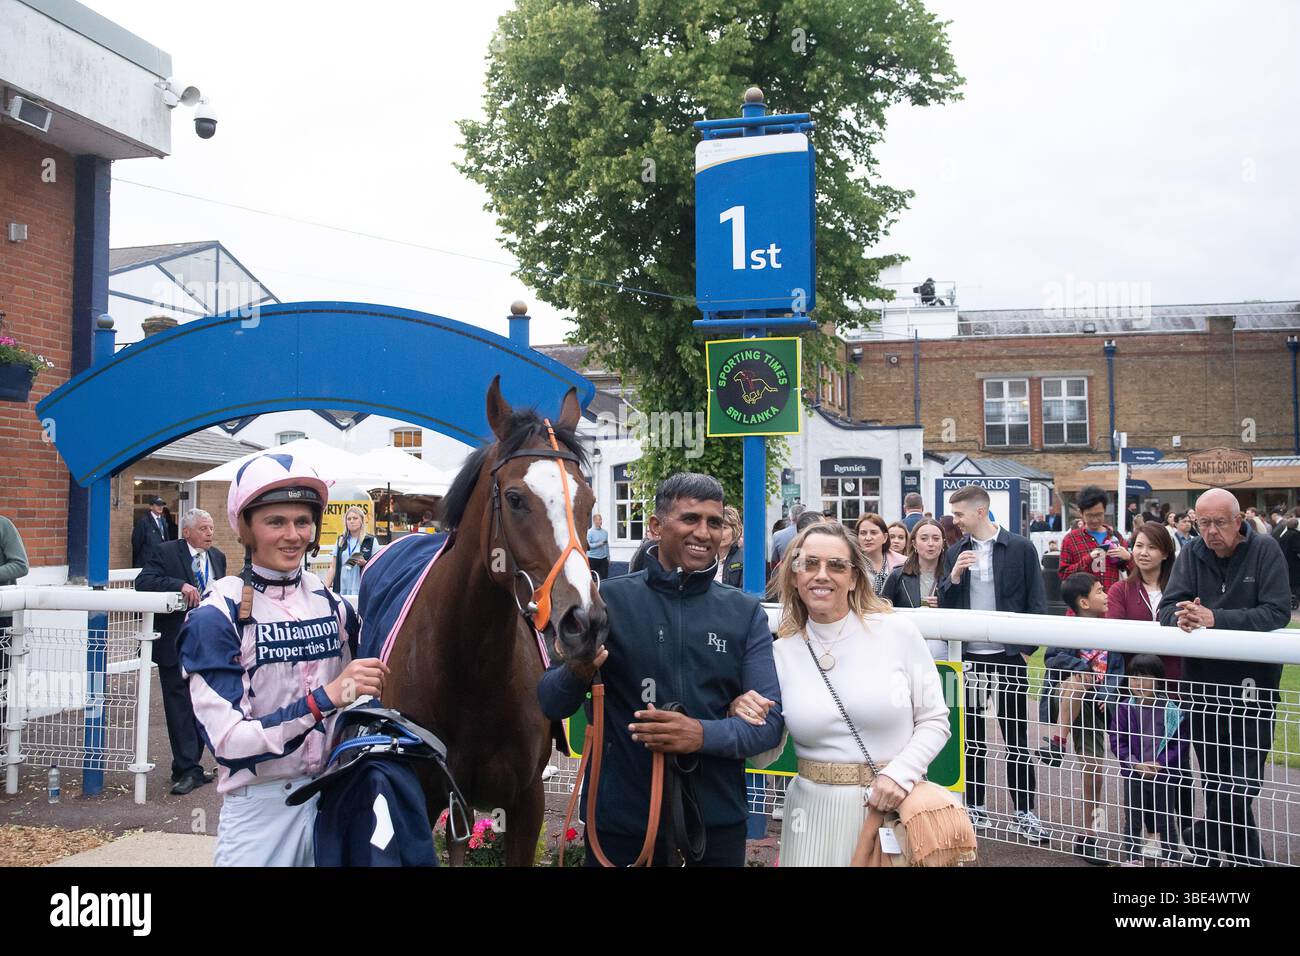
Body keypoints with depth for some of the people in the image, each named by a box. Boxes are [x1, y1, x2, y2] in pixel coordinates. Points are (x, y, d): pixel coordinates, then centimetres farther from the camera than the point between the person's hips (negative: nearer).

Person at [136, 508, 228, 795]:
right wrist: (180, 585, -32)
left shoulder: (218, 557, 10)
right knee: (180, 707, -2)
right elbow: (143, 582, -20)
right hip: (176, 644, -5)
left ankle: (191, 766, 22)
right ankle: (187, 770, 2)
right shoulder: (165, 553, -7)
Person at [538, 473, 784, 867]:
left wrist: (704, 735, -23)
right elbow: (551, 704, -2)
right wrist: (579, 671, -24)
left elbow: (769, 720, -4)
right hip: (619, 818, -1)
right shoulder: (609, 599, -5)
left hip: (717, 819, 2)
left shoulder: (746, 613, 0)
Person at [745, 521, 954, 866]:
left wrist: (900, 773, -14)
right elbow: (764, 757, 5)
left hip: (896, 805, -1)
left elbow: (934, 721, 0)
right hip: (816, 810, 1)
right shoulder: (781, 652, -1)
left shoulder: (898, 631, -6)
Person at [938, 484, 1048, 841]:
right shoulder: (956, 552, 6)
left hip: (1009, 655, -3)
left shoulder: (1020, 548, -4)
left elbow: (1037, 602, -2)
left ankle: (1025, 813, 15)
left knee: (1016, 737, 6)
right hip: (968, 655, 3)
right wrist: (954, 577, -11)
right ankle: (975, 807, 22)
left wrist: (1029, 648, -7)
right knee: (971, 735, 11)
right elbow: (943, 604, 7)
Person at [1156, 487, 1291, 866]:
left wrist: (1215, 618, -25)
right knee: (1214, 781, 9)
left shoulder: (1265, 550, -6)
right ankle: (1245, 857, 22)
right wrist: (1182, 618, -27)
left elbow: (1278, 612, -17)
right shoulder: (1192, 554, 3)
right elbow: (1167, 609, -3)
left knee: (1241, 783, -6)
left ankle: (1208, 840, 11)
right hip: (1203, 679, 3)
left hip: (1252, 682, -3)